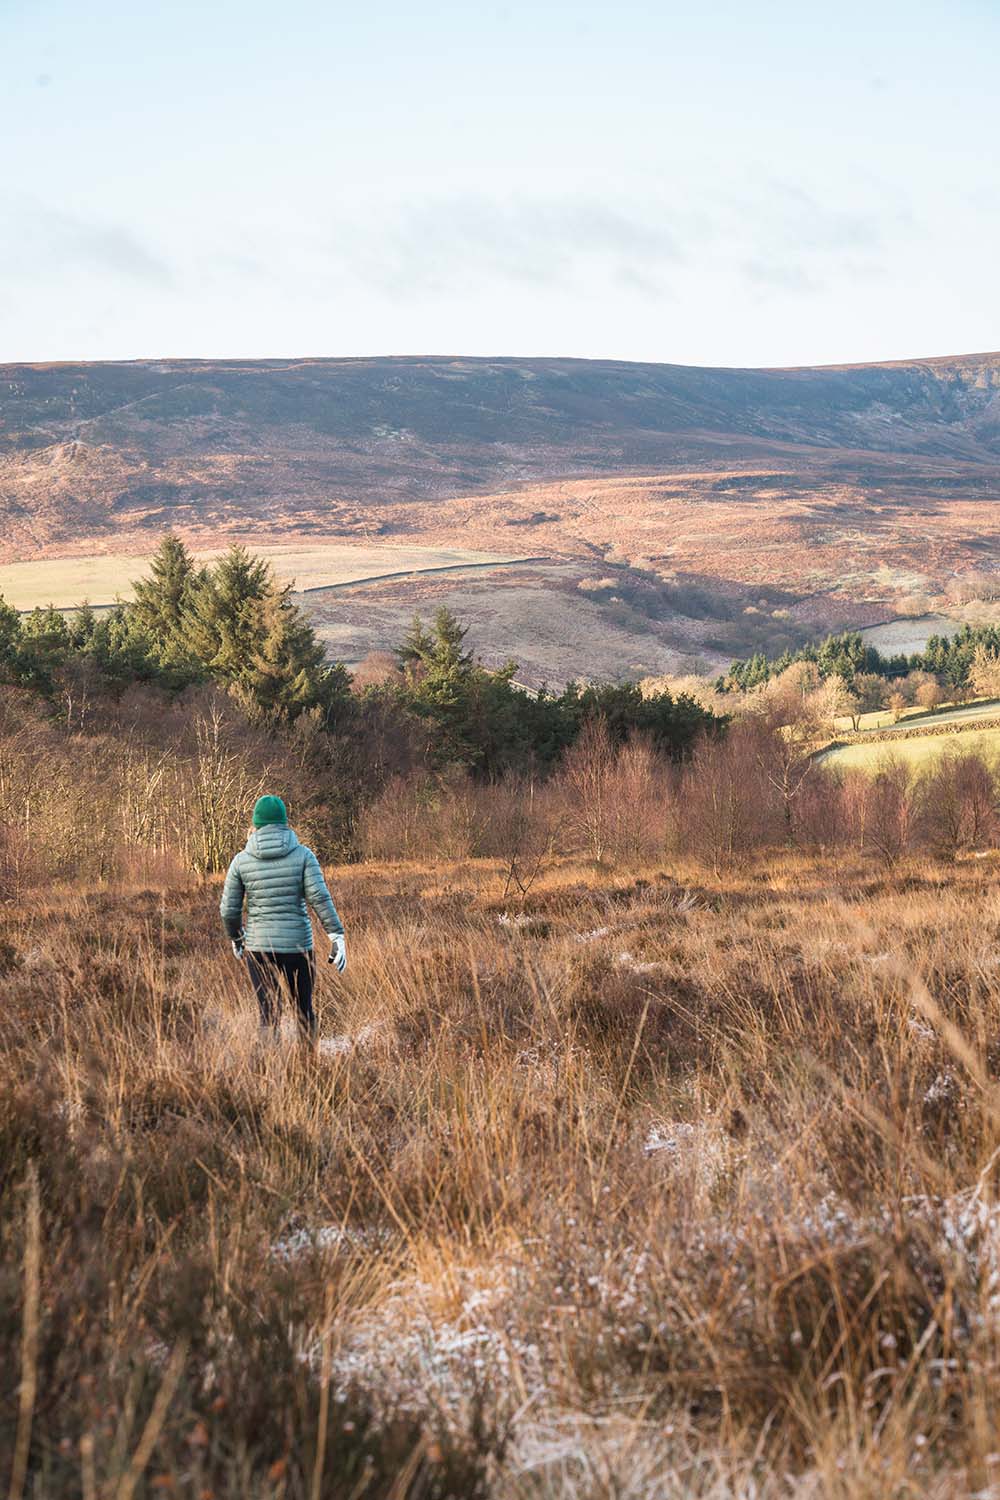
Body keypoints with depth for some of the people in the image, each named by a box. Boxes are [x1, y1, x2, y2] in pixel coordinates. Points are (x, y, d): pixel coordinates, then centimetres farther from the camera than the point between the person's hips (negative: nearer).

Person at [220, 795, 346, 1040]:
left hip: (259, 946, 0)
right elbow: (319, 898, -14)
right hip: (297, 945, 0)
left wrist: (235, 939, 20)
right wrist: (338, 939, -13)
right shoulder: (303, 854, -4)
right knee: (304, 1008, 18)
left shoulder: (241, 861, -1)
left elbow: (229, 909, 1)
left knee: (269, 1015, 4)